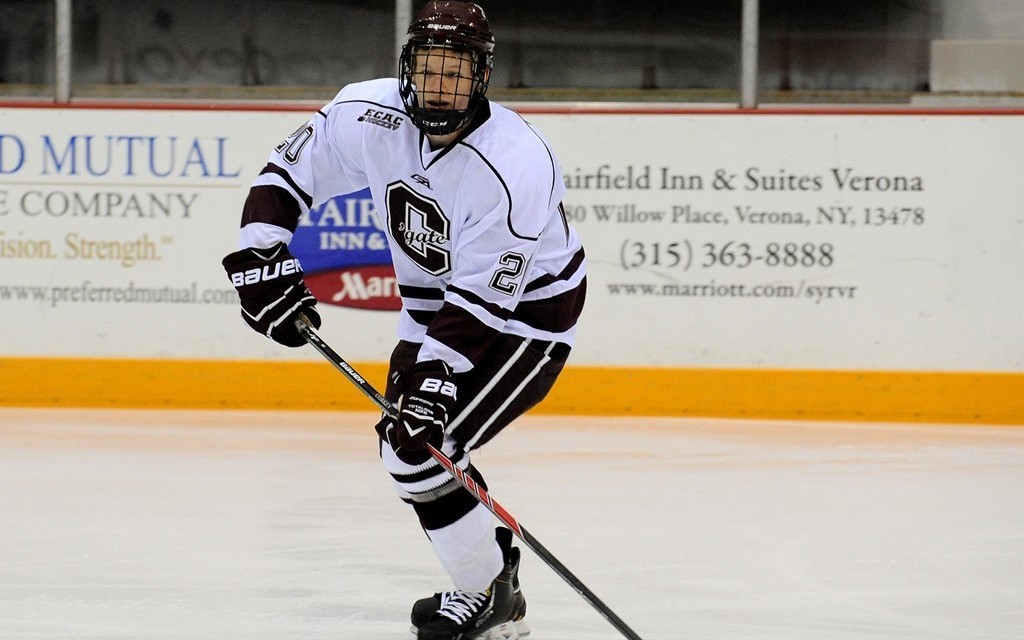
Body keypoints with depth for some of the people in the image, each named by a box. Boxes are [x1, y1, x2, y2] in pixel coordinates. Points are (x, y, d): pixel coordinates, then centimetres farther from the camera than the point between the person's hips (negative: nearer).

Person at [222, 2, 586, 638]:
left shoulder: (516, 166, -33)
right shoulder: (369, 115, -17)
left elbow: (482, 300, -30)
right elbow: (291, 172, -2)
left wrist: (437, 377, -36)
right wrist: (262, 257, -12)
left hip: (522, 316, -8)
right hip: (434, 306, 8)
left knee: (421, 446, -18)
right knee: (406, 444, 15)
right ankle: (495, 557, 37)